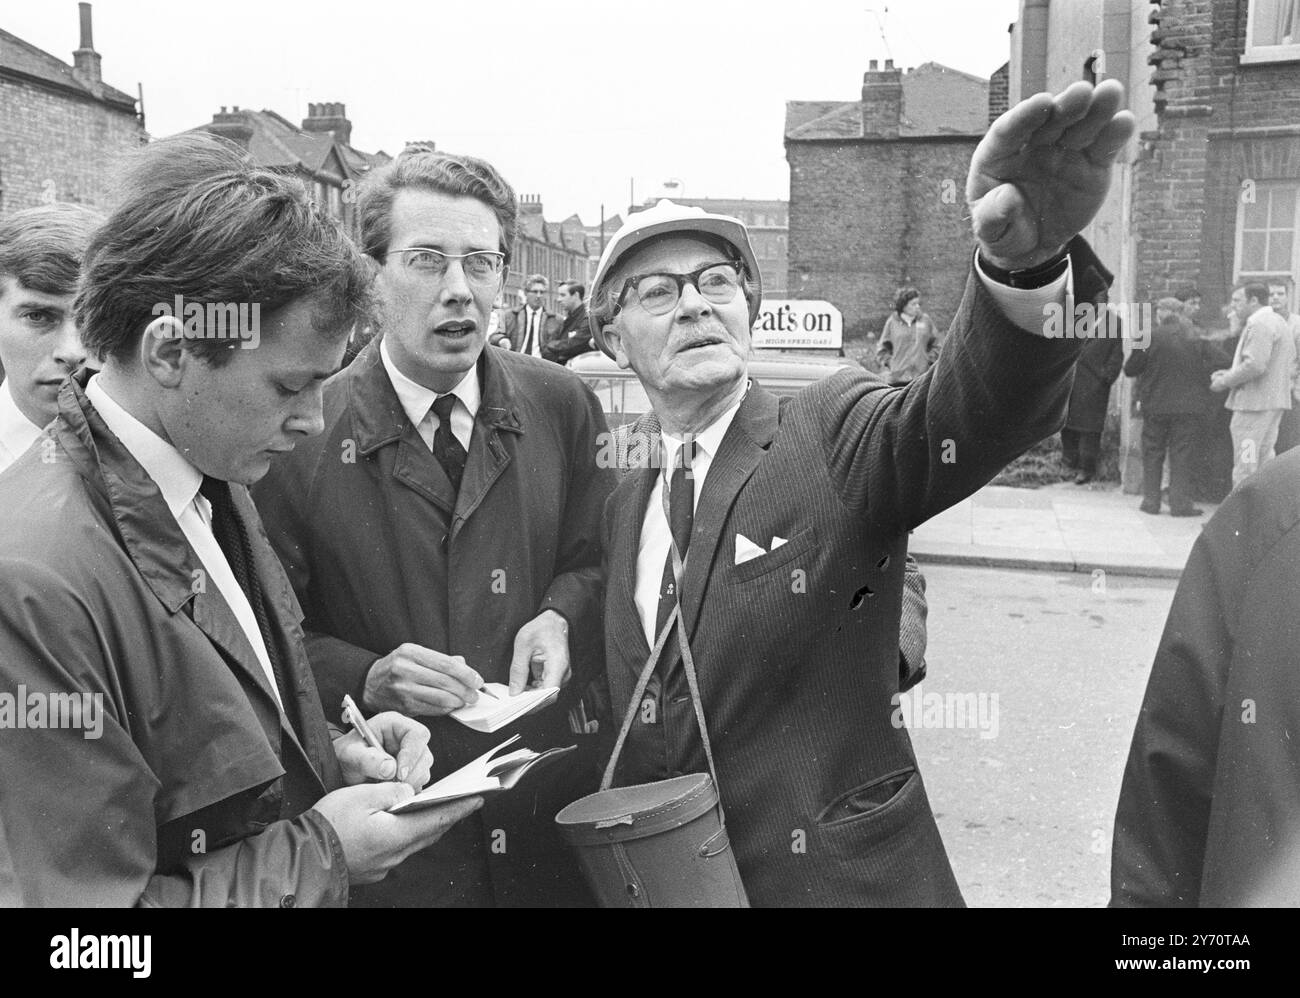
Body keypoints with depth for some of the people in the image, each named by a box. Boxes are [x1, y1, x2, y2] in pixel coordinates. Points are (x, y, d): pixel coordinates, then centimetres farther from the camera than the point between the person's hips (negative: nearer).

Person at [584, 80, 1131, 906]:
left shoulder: (834, 437, -12)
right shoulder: (624, 505, 2)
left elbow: (963, 417, -33)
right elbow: (630, 710, 9)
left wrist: (1024, 258, -51)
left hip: (841, 877, -4)